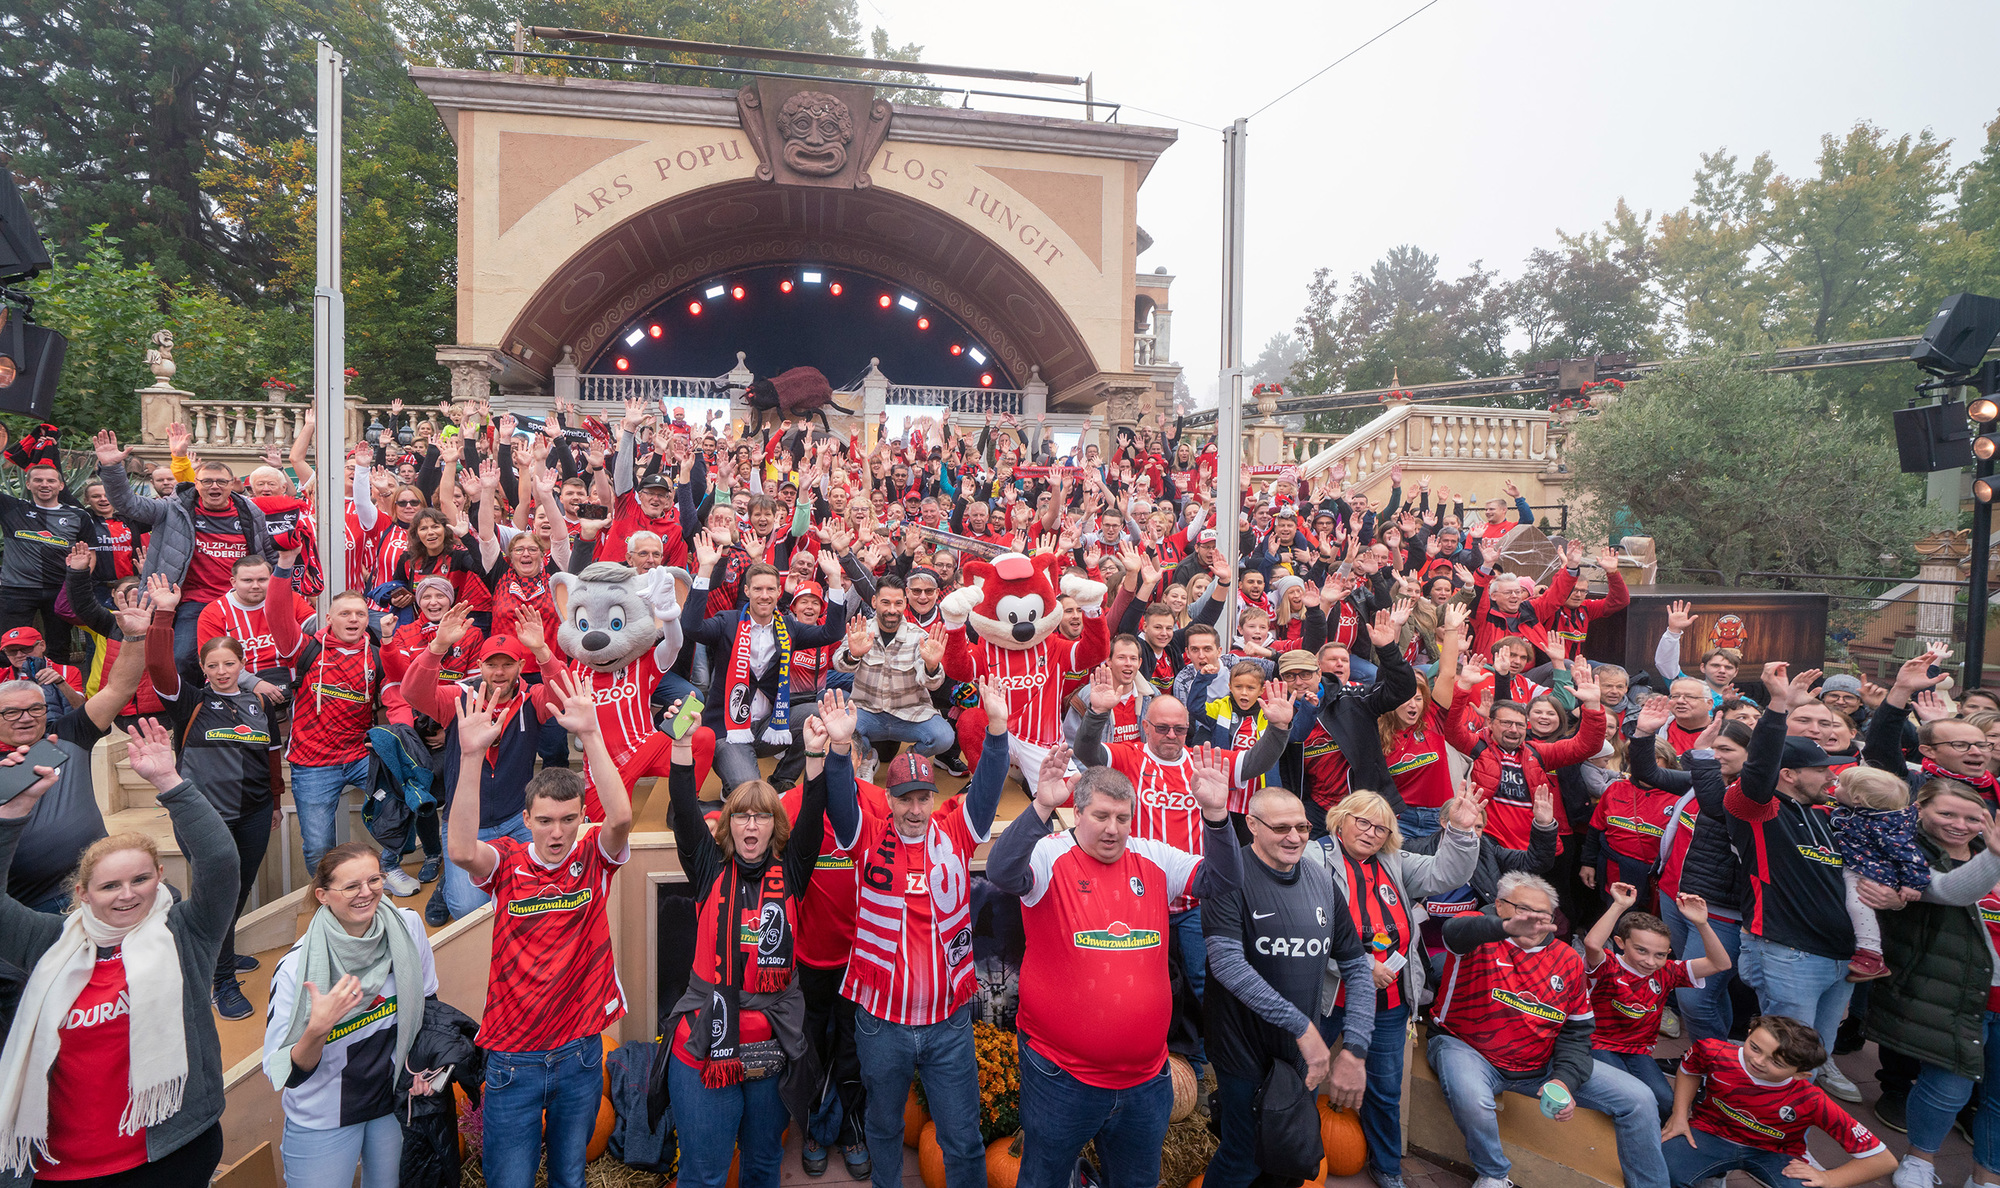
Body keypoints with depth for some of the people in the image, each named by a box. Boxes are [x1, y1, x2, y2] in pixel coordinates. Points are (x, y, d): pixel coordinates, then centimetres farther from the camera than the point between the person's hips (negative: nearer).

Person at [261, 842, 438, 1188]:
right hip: (322, 1119, -3)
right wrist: (317, 1029, -36)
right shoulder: (297, 967, -22)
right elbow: (285, 1074, -19)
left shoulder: (408, 928, -12)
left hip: (396, 1100, 4)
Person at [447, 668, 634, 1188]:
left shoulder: (594, 857, -6)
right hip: (513, 1057, -1)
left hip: (581, 1052, 1)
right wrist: (472, 755, -39)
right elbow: (460, 850, -29)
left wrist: (590, 735, -37)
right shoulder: (508, 861, -7)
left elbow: (621, 817, -28)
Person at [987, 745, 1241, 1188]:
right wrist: (1041, 809, -43)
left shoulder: (1153, 858, 3)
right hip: (1061, 1077, -4)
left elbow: (1220, 881, -3)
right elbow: (1002, 874, -30)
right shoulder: (1051, 856, -12)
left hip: (1146, 1079, 4)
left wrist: (1216, 814, -18)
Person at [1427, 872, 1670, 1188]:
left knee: (1638, 1099, -1)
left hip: (1542, 1064, 5)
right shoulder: (1480, 934, -12)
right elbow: (1455, 931, -39)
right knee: (1471, 1099, -37)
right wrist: (1507, 927, -59)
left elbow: (1577, 1031, 9)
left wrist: (1565, 1080, -9)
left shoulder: (1568, 960, 5)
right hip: (1466, 1047, -5)